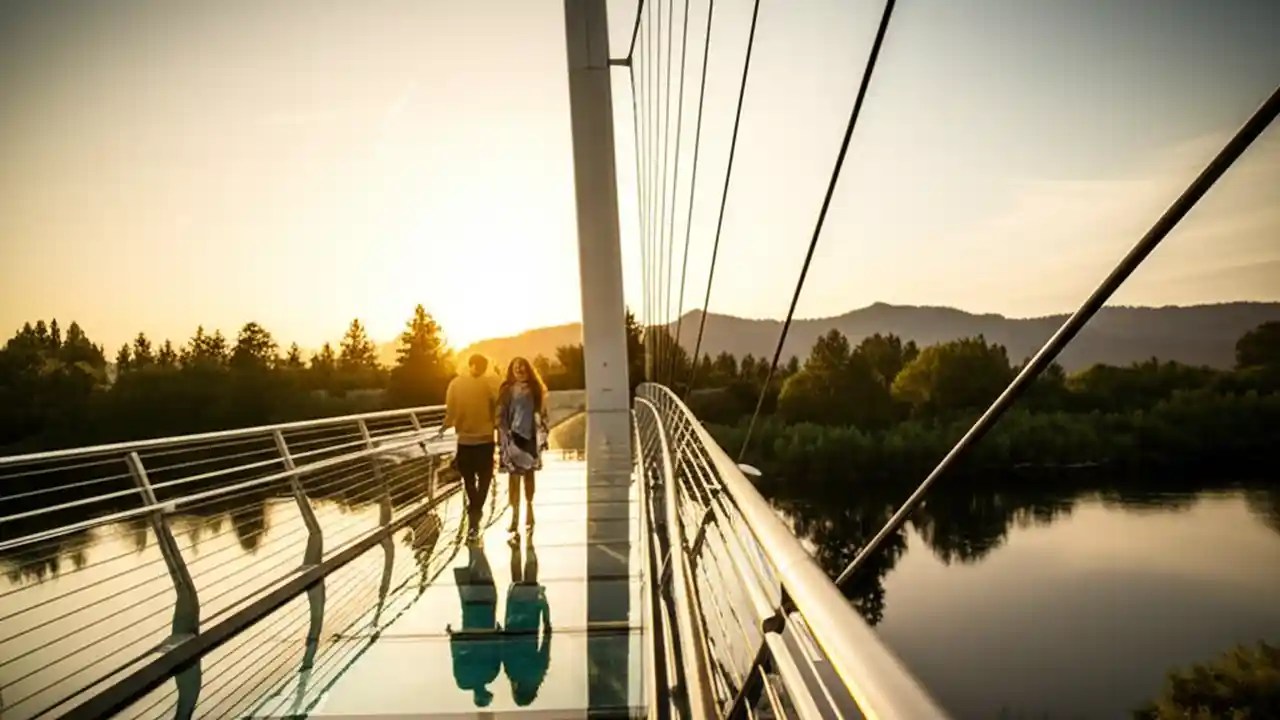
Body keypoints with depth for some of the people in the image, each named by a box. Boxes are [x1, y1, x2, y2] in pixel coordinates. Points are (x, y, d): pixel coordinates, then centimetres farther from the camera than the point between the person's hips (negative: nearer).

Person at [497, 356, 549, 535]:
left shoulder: (535, 389, 5)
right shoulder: (507, 390, -1)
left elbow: (541, 413, 7)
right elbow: (501, 415, -2)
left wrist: (543, 435, 3)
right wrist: (503, 437, -8)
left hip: (530, 435, 2)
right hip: (514, 435, -2)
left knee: (529, 473, 13)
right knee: (514, 475, -4)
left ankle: (529, 509, 28)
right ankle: (515, 515, -1)